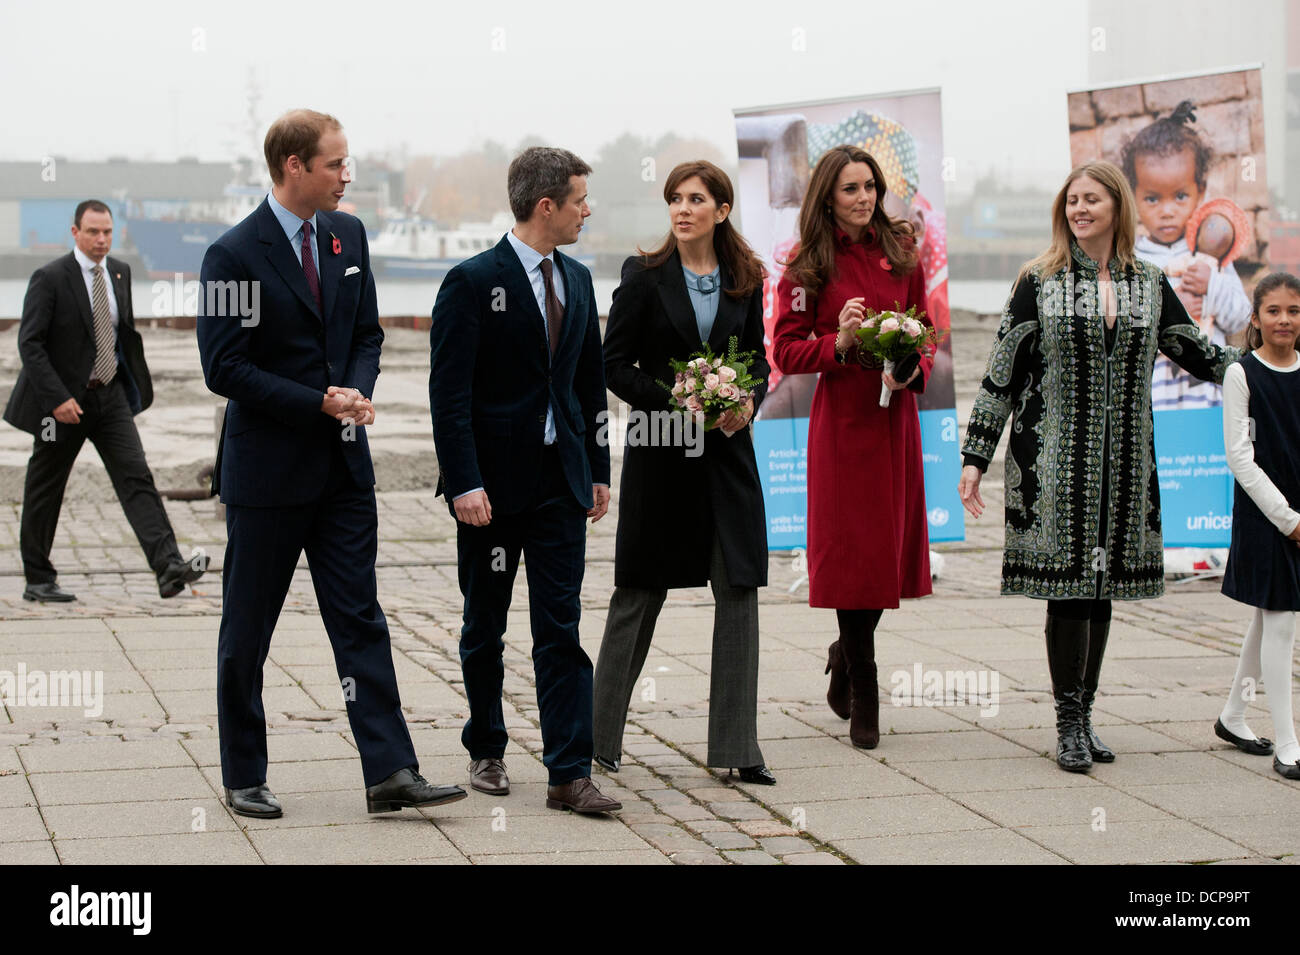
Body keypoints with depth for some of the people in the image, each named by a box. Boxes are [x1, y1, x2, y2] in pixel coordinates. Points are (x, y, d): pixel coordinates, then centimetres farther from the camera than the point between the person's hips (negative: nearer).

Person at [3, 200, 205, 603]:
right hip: (64, 400, -5)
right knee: (45, 490, 7)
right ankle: (38, 580, 20)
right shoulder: (50, 278, -13)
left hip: (110, 395, 5)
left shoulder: (120, 273, 6)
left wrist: (135, 381, 13)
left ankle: (168, 567, -19)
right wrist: (57, 398, -23)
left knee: (137, 477, -9)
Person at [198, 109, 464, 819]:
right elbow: (224, 369, -14)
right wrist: (319, 403, -16)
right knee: (247, 630, 6)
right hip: (267, 468, -5)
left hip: (342, 466, 5)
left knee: (360, 619, 2)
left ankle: (390, 772, 0)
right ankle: (243, 779, 17)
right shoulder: (234, 256, -12)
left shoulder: (347, 235, 7)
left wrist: (357, 390, -5)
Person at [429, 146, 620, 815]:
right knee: (484, 628, 10)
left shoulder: (577, 280, 11)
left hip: (561, 479, 5)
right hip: (493, 483, -5)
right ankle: (486, 753, 26)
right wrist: (464, 482, -19)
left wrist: (597, 469, 13)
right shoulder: (472, 282, -10)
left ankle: (569, 773, -2)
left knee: (561, 628, -1)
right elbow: (448, 392, -13)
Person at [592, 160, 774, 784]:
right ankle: (601, 735, 18)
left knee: (739, 591, -2)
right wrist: (674, 401, -16)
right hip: (659, 451, -3)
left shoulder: (745, 281, 7)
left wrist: (747, 403, -6)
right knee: (640, 592, 5)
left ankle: (738, 746, 4)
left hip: (727, 448, 3)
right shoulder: (645, 276, -2)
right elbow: (614, 364, -3)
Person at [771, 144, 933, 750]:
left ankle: (845, 662, 33)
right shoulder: (809, 267, -2)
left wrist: (915, 371, -6)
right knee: (853, 551, -4)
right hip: (842, 420, -4)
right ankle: (863, 700, 4)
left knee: (890, 547, 8)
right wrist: (838, 342, -19)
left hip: (895, 416, 4)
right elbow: (787, 352, -3)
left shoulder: (900, 255, 9)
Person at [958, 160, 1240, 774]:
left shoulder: (1149, 285, 9)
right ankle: (1070, 724, 0)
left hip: (1123, 463, 3)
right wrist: (975, 458, -2)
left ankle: (1081, 718, 14)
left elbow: (1199, 354, 18)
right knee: (1067, 583, -6)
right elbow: (1000, 373, 1)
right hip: (1055, 458, -3)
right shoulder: (1040, 282, 1)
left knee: (1101, 585, 6)